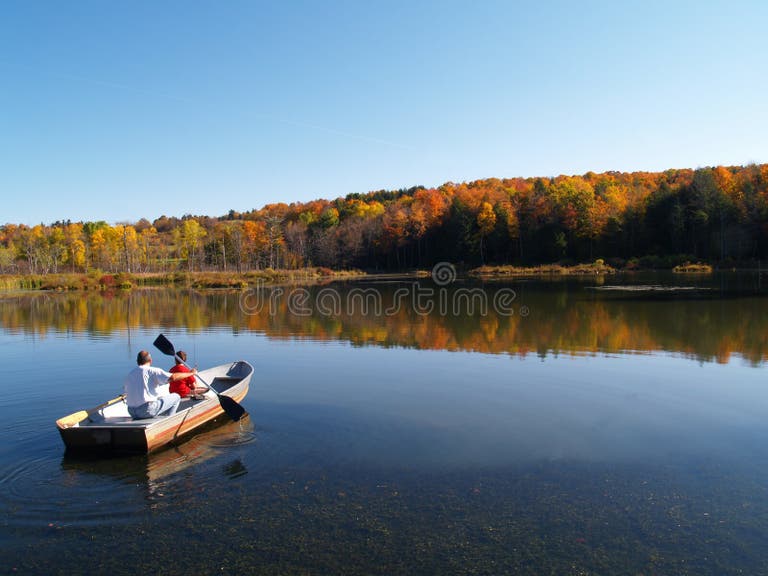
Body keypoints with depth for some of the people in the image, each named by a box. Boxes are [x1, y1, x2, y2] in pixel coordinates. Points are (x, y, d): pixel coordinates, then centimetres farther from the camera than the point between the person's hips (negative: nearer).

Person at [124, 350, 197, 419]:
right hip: (148, 410, -7)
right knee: (176, 397, 9)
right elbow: (173, 377, -15)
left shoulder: (129, 374, 13)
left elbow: (128, 394, 17)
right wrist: (190, 373, -3)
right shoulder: (152, 371, -6)